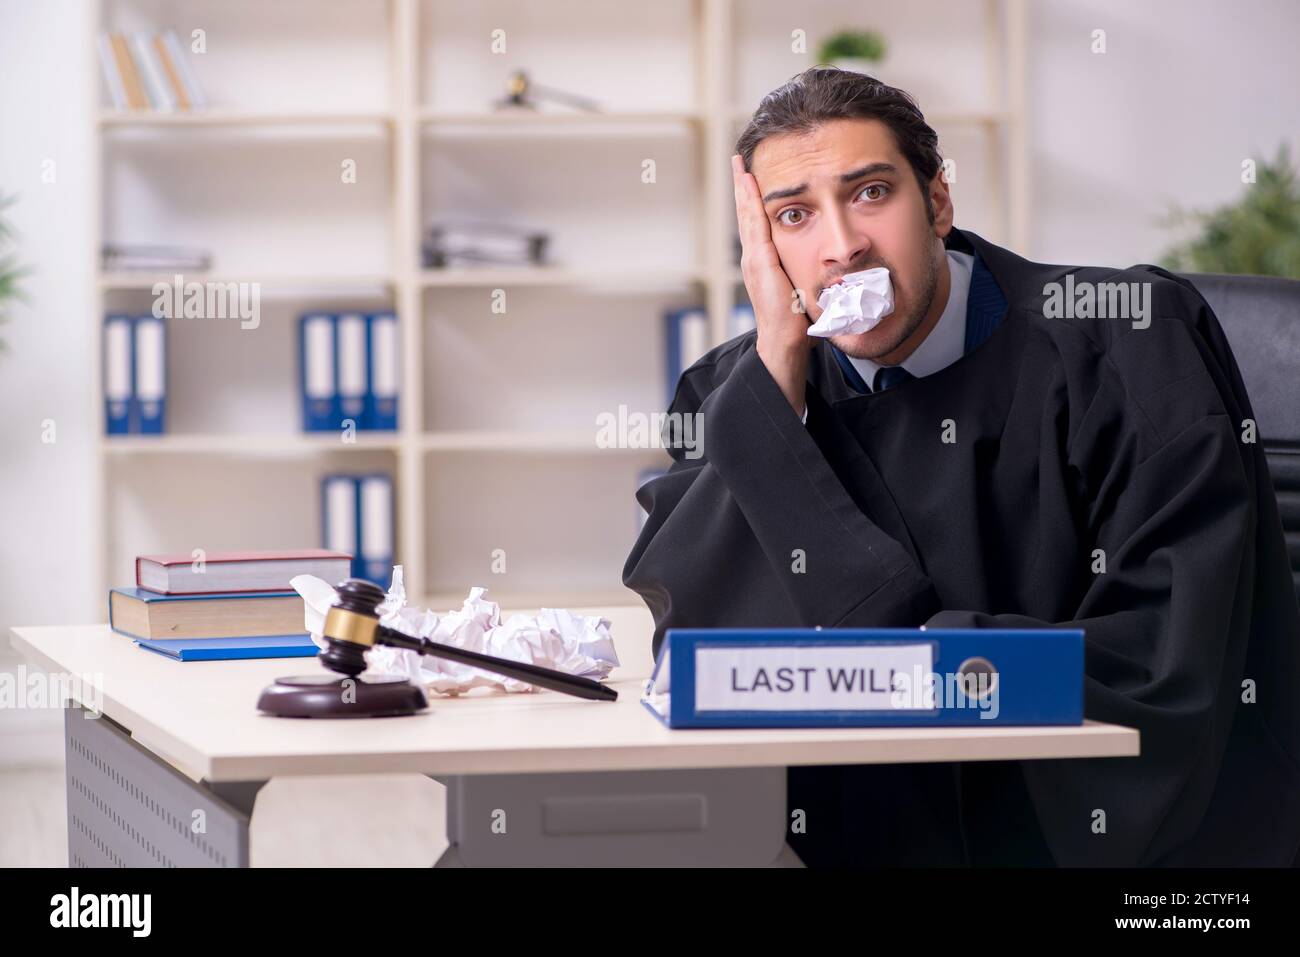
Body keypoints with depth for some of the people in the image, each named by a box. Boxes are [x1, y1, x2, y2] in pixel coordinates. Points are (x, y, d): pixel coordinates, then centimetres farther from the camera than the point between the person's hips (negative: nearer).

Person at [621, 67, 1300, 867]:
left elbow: (1166, 670, -17)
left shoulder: (1130, 343, -11)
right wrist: (777, 360, -13)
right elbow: (688, 633, -10)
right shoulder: (741, 389, 2)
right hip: (880, 833, 2)